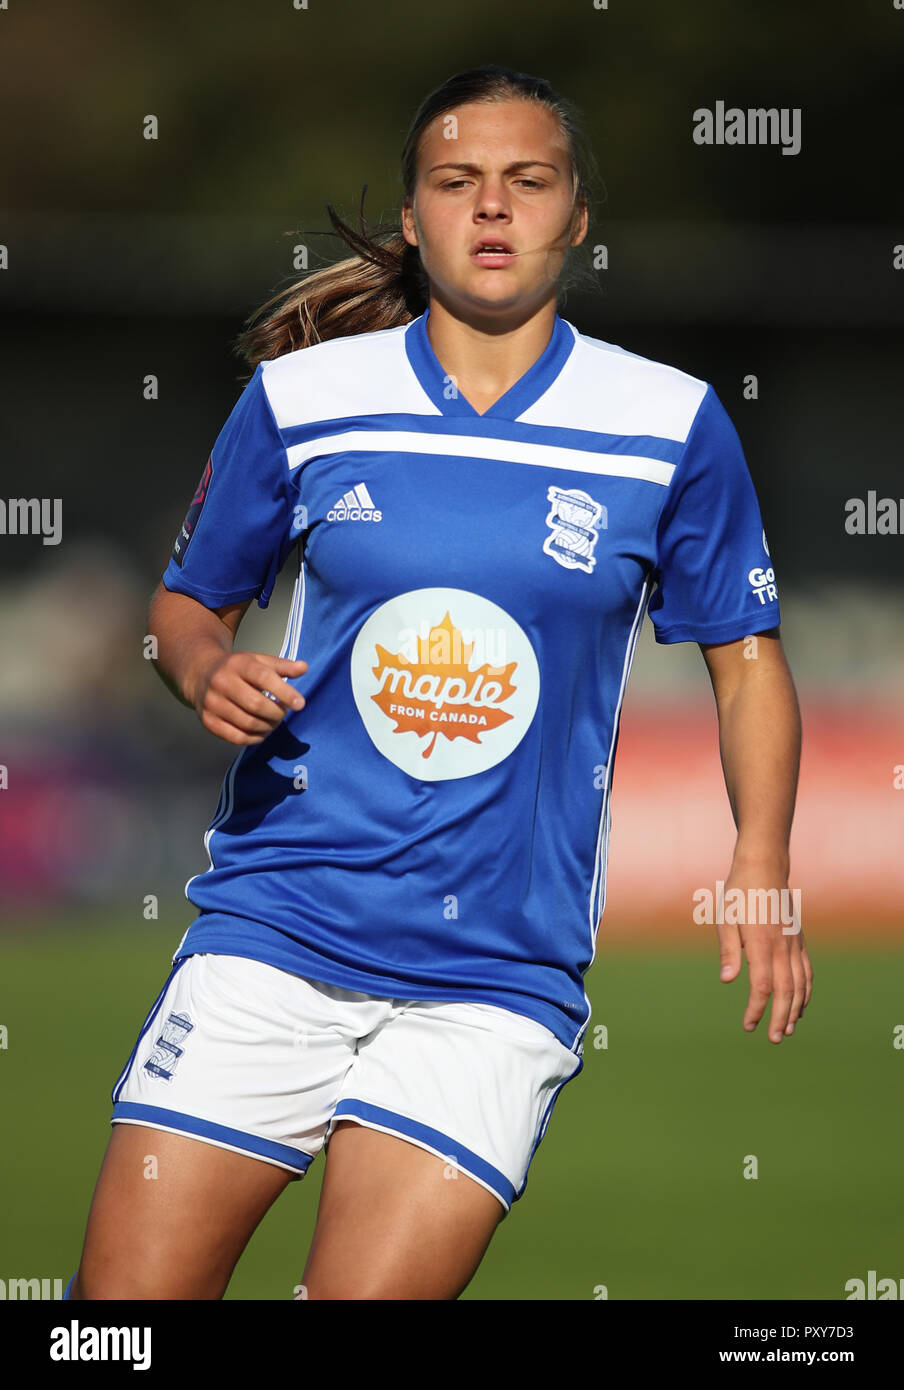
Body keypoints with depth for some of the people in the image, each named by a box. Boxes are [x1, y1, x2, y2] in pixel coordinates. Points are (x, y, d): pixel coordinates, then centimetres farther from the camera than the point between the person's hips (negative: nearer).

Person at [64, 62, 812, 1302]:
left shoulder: (672, 427, 2)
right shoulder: (300, 398, 3)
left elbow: (746, 654, 12)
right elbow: (188, 603, 16)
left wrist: (761, 868, -1)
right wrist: (210, 673, -7)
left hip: (499, 971, -1)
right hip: (273, 929, 1)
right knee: (127, 1300, -5)